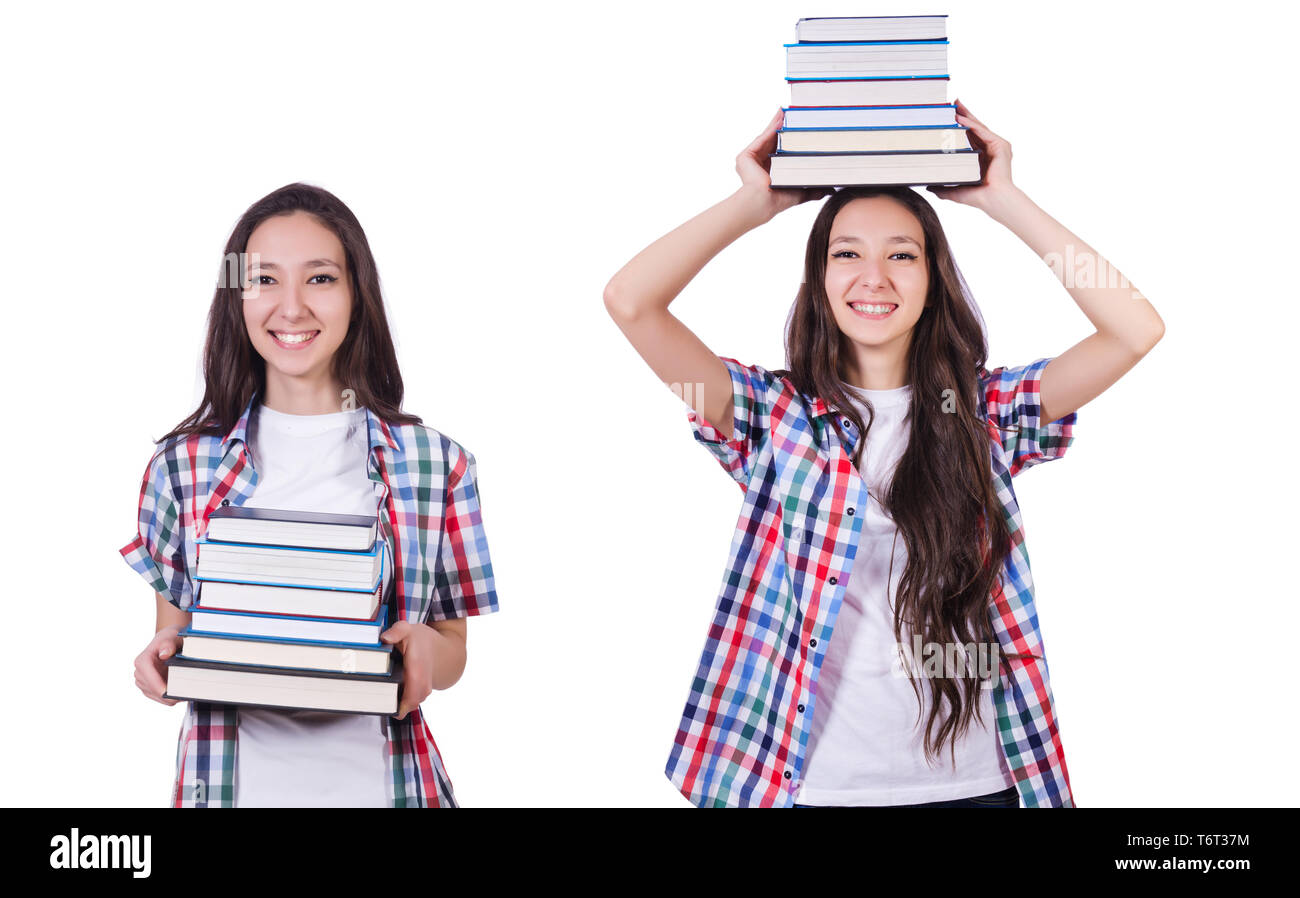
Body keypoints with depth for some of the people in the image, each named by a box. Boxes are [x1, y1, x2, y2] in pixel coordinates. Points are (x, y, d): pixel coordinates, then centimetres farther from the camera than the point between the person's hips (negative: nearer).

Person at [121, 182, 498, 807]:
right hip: (231, 783, 0)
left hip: (377, 781, 0)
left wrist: (426, 648, -17)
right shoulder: (183, 465, 0)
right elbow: (173, 632, 7)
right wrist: (163, 659, -14)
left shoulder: (435, 463, -1)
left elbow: (453, 656, 5)